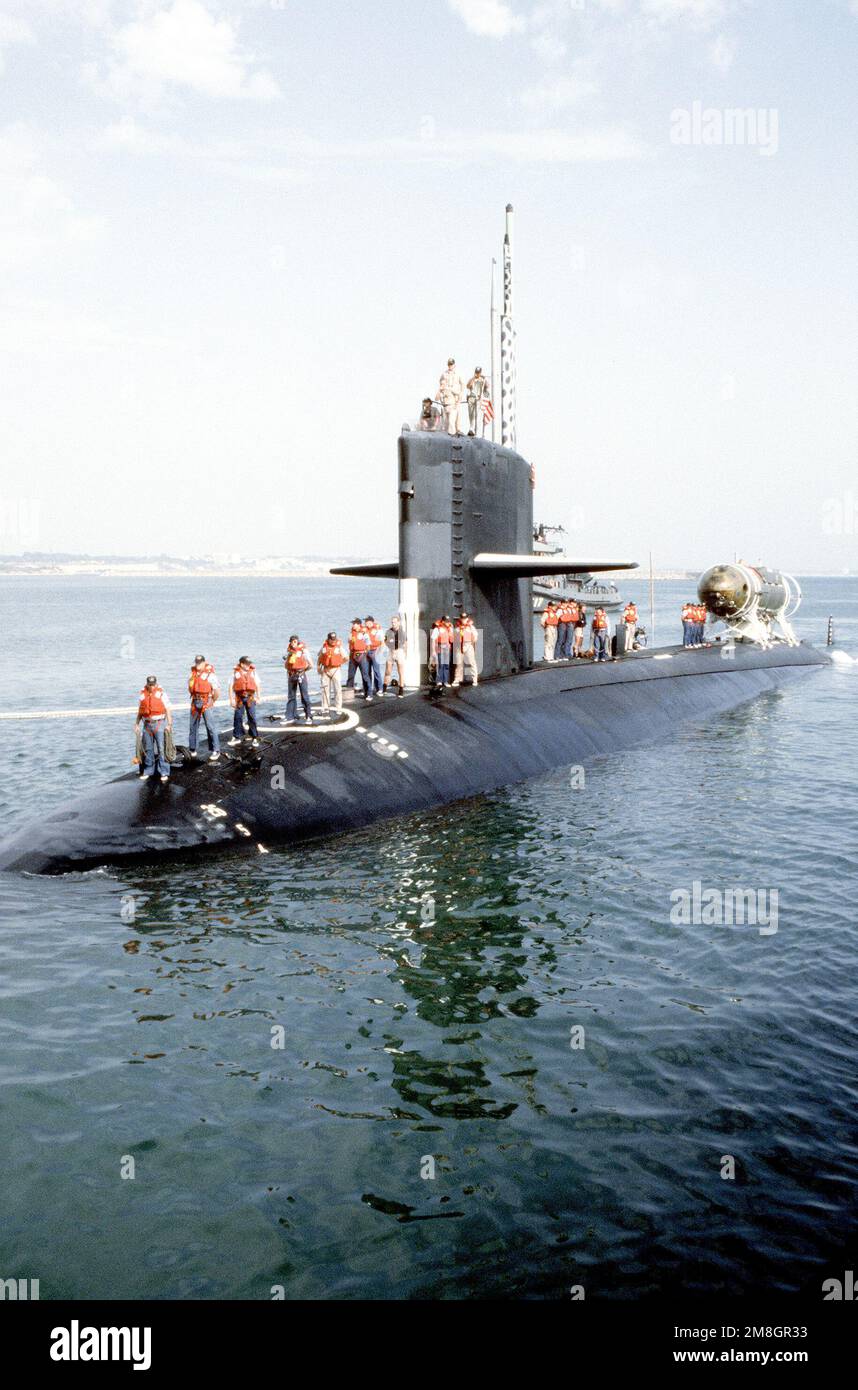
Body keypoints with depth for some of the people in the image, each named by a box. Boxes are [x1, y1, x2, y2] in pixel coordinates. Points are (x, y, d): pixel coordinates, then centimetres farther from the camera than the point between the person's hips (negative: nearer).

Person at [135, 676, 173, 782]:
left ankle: (164, 773, -3)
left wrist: (169, 724, -11)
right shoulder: (143, 694, 8)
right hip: (147, 724, 4)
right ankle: (148, 771, 23)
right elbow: (140, 711, 18)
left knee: (161, 749, -6)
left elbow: (168, 709, -4)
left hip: (159, 723, -4)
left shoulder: (161, 693, -4)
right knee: (148, 749, 11)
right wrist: (137, 724, 17)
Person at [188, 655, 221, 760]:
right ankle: (192, 749, 23)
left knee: (211, 727, -8)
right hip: (195, 703, 6)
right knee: (193, 726, 12)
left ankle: (216, 750, -4)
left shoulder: (210, 674, -12)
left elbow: (217, 690, -12)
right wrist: (194, 698, 16)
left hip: (207, 703, -6)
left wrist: (213, 701, -3)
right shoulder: (192, 673, 8)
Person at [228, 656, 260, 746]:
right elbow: (231, 686, 1)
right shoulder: (236, 673, -1)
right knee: (237, 717, 5)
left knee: (252, 718, 0)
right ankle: (237, 737, 19)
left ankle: (255, 738, 8)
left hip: (250, 698, 0)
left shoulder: (252, 672, 4)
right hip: (239, 698, 0)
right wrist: (231, 699, -3)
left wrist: (258, 696, 10)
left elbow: (257, 684, 12)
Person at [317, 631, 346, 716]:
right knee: (325, 688, 7)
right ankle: (326, 708, 17)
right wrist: (318, 666, 7)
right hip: (325, 670, 2)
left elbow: (345, 658, 2)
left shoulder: (339, 646, -6)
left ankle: (338, 708, 2)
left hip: (335, 670, -2)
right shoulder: (324, 645, 1)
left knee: (337, 689, -4)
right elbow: (320, 657, 14)